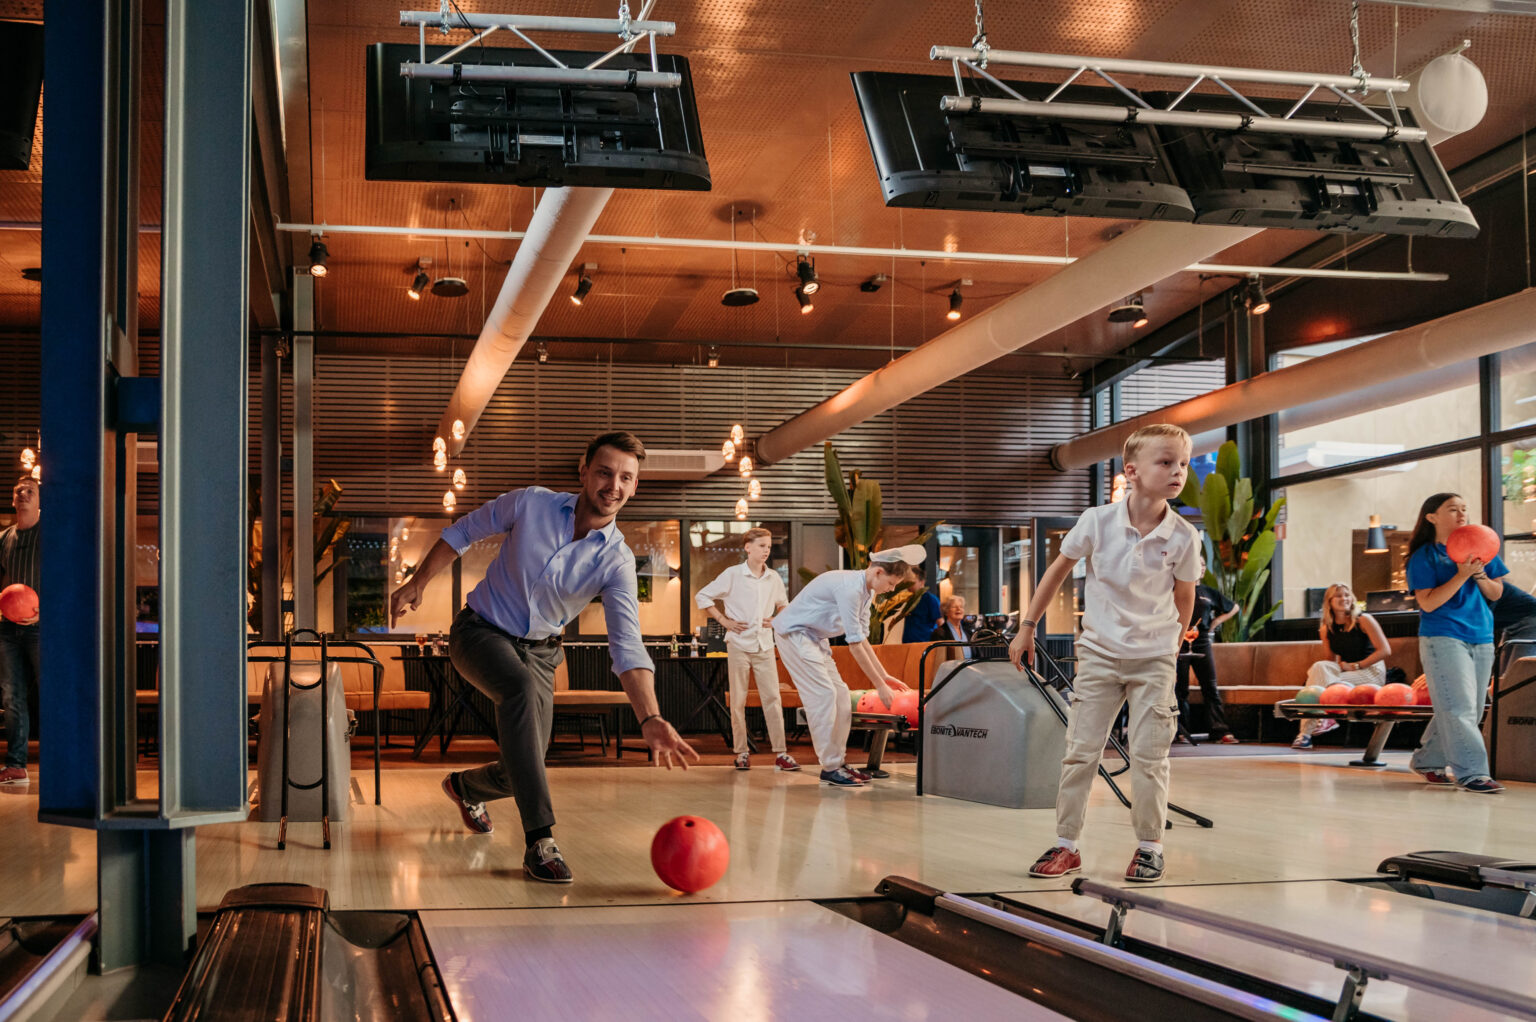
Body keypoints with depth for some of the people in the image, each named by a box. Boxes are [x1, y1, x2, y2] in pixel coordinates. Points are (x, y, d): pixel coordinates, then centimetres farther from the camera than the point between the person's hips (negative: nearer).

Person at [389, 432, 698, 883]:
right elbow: (464, 531, 0)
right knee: (520, 687, -37)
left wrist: (650, 719, -41)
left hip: (539, 650, 3)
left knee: (522, 773, 1)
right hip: (480, 632, -3)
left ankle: (466, 787, 42)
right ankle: (539, 841, -38)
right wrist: (418, 582, -1)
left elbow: (627, 646, -27)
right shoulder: (530, 504, -17)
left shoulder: (617, 561, -17)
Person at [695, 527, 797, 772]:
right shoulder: (733, 574, -3)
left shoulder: (774, 578, 8)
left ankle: (781, 753, -1)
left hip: (765, 646, 3)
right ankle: (741, 752, 10)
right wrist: (724, 620, -5)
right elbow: (702, 597, 1)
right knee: (738, 700, 2)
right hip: (739, 644, -3)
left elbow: (783, 603, 27)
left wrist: (776, 620, 8)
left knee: (772, 697, -2)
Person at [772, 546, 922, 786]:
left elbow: (863, 639, 14)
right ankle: (830, 767, -10)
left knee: (840, 694, 5)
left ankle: (838, 761, 8)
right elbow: (855, 645, -26)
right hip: (794, 633, -10)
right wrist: (880, 686, -21)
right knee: (823, 694, -14)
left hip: (814, 638, 10)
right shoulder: (849, 588, -28)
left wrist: (884, 676, 10)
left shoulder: (867, 592, 4)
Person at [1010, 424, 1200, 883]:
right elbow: (1059, 569, 3)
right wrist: (1027, 627, 6)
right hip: (1099, 652, 1)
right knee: (1080, 751, 2)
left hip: (1155, 659, 0)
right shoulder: (1098, 521, -11)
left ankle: (1150, 846, 15)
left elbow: (1184, 599, 4)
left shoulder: (1183, 537, -11)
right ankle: (1066, 844, 11)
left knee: (1149, 756, 0)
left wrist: (1170, 646, 8)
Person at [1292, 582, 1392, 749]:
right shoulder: (1326, 628, 8)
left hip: (1371, 671, -5)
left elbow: (1385, 650, -12)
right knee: (1319, 667, -25)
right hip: (1345, 672, 5)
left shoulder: (1363, 620, -6)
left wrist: (1356, 665, -16)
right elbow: (1329, 660, 14)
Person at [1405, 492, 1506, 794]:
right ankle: (1471, 772, -12)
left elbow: (1496, 594, 12)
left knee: (1472, 710, 8)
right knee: (1458, 707, -13)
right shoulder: (1423, 557, -3)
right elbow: (1428, 603, -12)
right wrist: (1461, 576, -20)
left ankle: (1426, 761, 20)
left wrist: (1480, 575, -9)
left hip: (1481, 638, 6)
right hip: (1443, 637, -6)